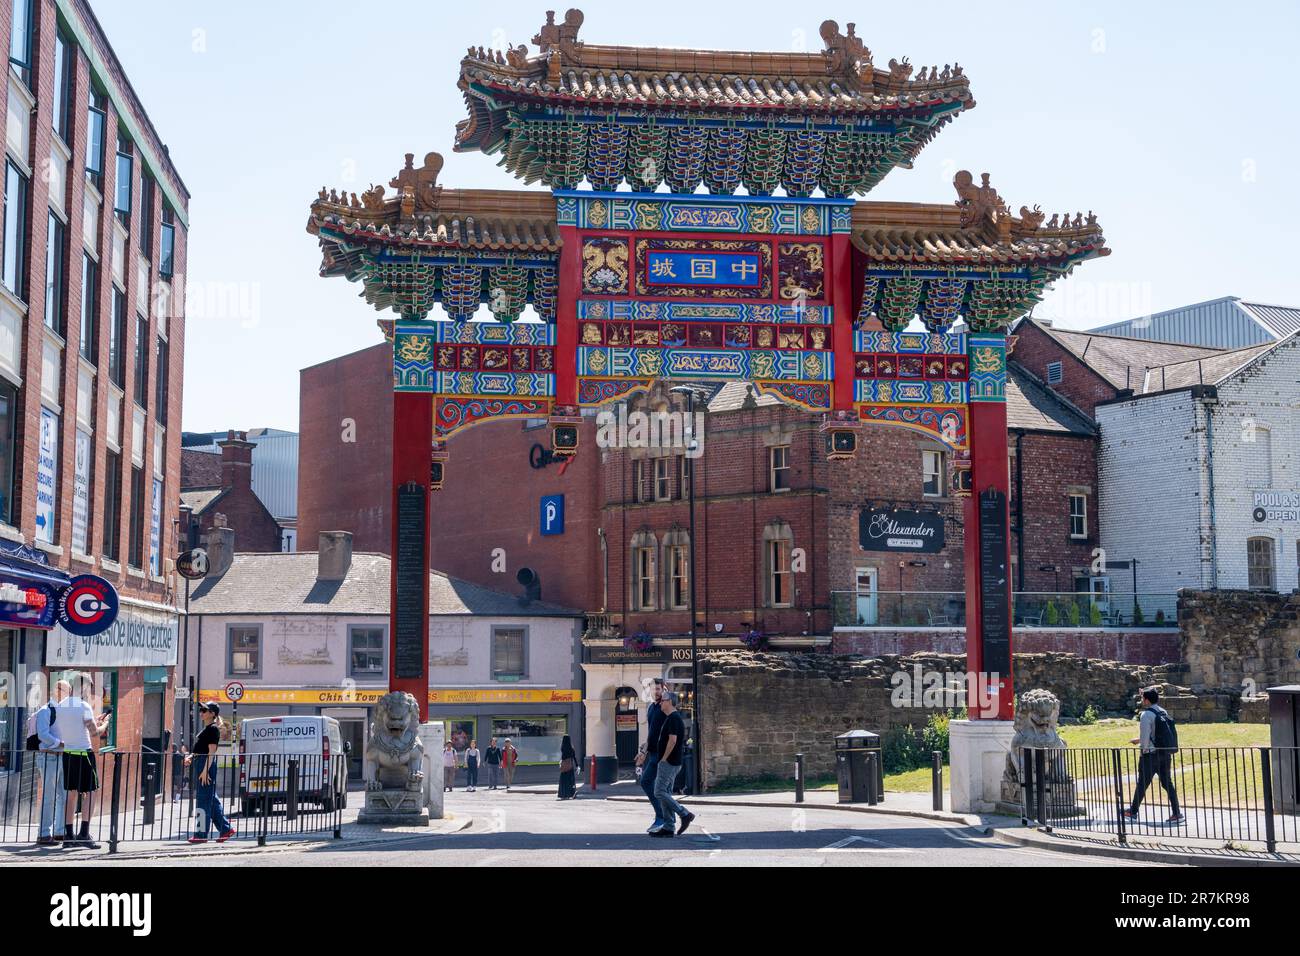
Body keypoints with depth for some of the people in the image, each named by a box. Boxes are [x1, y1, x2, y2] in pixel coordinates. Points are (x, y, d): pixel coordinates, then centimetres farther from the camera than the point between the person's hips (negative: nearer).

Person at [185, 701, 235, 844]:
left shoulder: (213, 729, -11)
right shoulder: (206, 729, 18)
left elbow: (211, 752, -17)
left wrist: (205, 771, -22)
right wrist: (191, 757, 8)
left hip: (207, 765, -10)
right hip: (200, 764, 10)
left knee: (203, 799, -5)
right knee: (211, 799, 12)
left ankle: (201, 834, -1)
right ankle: (225, 828, 17)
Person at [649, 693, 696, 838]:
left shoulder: (673, 718, -15)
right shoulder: (673, 718, 18)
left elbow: (672, 740, -23)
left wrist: (663, 759, -17)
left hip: (668, 762, -10)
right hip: (671, 763, 10)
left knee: (660, 792, -9)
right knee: (665, 793, 10)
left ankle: (685, 814, -8)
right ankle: (668, 827, 10)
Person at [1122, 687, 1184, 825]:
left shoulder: (1146, 714, -14)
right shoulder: (1163, 712, 11)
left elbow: (1145, 736, -17)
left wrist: (1143, 750, -3)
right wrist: (1139, 740, 29)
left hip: (1151, 755, -7)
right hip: (1166, 753, 7)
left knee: (1142, 784, 4)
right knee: (1167, 784, 8)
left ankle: (1133, 812, 14)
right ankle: (1176, 813, 1)